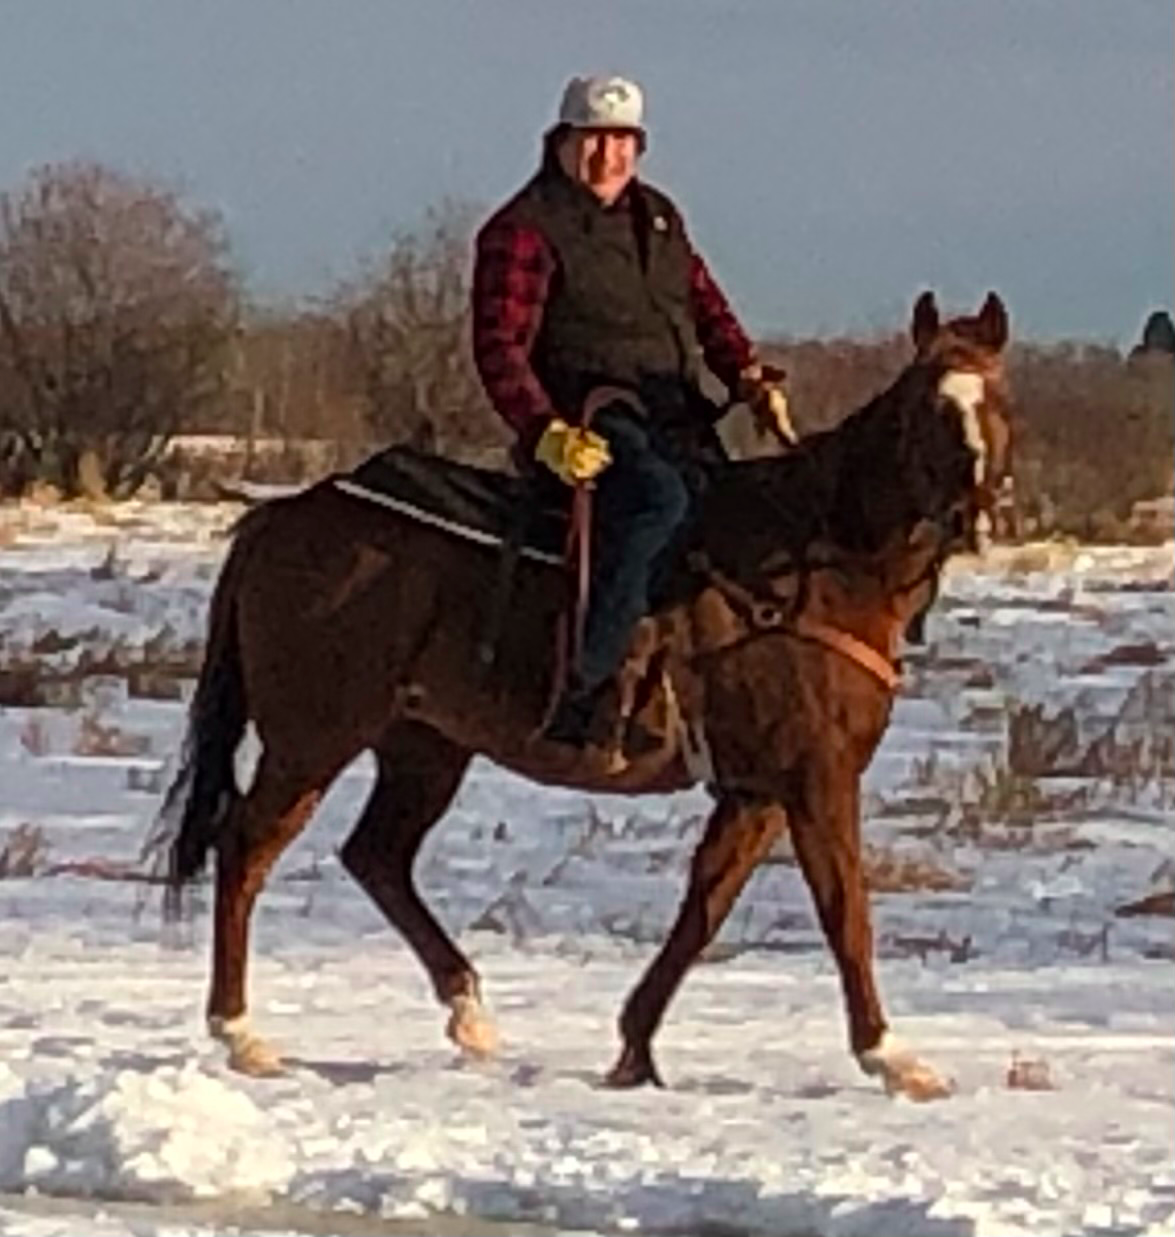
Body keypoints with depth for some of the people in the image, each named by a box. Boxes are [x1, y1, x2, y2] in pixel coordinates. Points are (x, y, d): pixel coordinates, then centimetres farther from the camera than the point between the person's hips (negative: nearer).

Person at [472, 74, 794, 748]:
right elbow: (500, 348, -11)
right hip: (590, 423, -8)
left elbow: (707, 306, 23)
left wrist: (752, 379, 5)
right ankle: (582, 692, -40)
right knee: (659, 498, -35)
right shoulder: (525, 230, -4)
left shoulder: (657, 216, 20)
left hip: (676, 418, 8)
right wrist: (546, 434, -25)